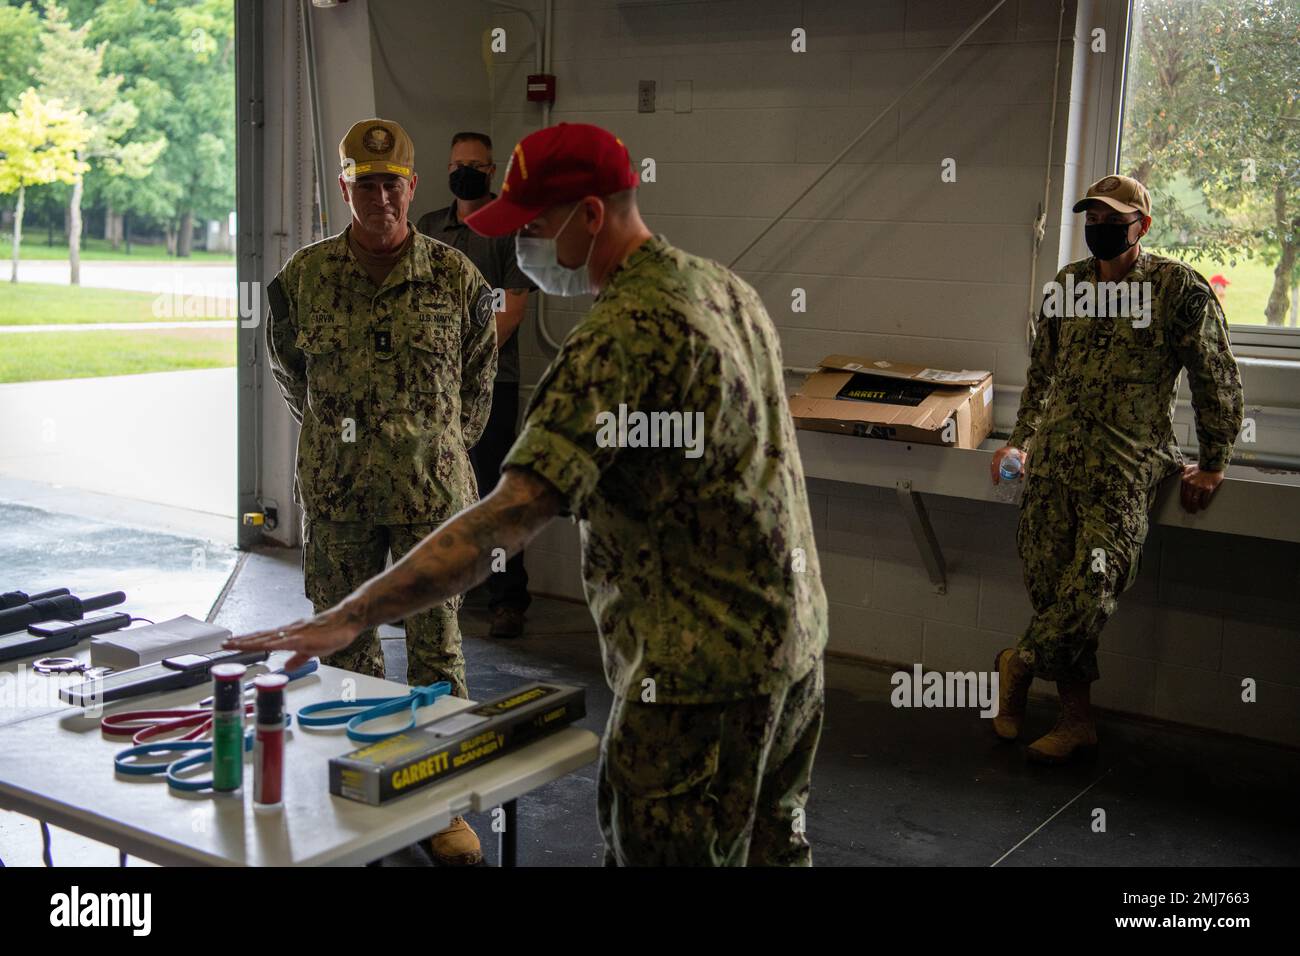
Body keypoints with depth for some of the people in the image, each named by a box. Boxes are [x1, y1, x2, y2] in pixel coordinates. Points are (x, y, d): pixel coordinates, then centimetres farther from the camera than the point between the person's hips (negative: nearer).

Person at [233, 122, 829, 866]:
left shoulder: (621, 338, -23)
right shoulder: (728, 288, 6)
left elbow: (510, 519, -31)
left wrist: (350, 618, -31)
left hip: (700, 669, -9)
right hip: (796, 638, 10)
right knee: (773, 848, 22)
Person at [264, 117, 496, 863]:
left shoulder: (456, 277, -3)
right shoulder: (304, 276, -1)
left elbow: (478, 376, 11)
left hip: (431, 489, -1)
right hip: (335, 493, 2)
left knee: (436, 648, 3)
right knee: (344, 643, 11)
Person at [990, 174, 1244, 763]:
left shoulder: (1179, 288, -2)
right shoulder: (1066, 284, 14)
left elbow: (1218, 383, 2)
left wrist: (1213, 466, 3)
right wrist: (1020, 440, 20)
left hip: (1125, 465, -4)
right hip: (1053, 455, 4)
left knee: (1093, 584, -16)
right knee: (1047, 584, -2)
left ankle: (1020, 662, 10)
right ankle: (1076, 720, 10)